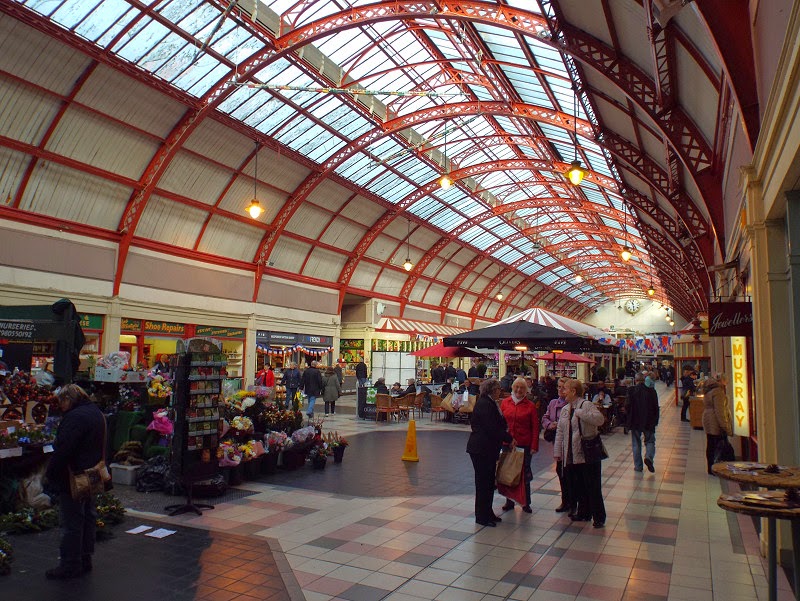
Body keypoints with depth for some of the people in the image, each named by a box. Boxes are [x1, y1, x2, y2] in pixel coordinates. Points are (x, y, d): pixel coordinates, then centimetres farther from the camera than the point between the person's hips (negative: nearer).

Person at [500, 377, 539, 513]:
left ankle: (526, 503, 22)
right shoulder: (505, 402, 3)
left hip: (524, 445, -2)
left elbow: (535, 427, -1)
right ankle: (509, 501, 23)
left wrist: (534, 446, -6)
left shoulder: (530, 406, -2)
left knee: (524, 474, 7)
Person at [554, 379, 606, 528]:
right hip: (571, 456, 7)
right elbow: (560, 432, 14)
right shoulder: (565, 409, 13)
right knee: (577, 487, 14)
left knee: (593, 487, -1)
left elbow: (600, 419, -26)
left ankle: (599, 517, 9)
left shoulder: (587, 405, -9)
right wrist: (558, 451, 10)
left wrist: (580, 413, -27)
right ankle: (583, 513, 27)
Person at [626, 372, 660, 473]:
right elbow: (656, 408, 1)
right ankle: (649, 457, -13)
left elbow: (628, 406, -11)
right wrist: (655, 421, 11)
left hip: (635, 422, -1)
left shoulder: (631, 391, -10)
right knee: (650, 441, 14)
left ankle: (638, 466, 11)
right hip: (649, 422, 1)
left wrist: (627, 414, 10)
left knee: (636, 444, 9)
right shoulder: (651, 391, -4)